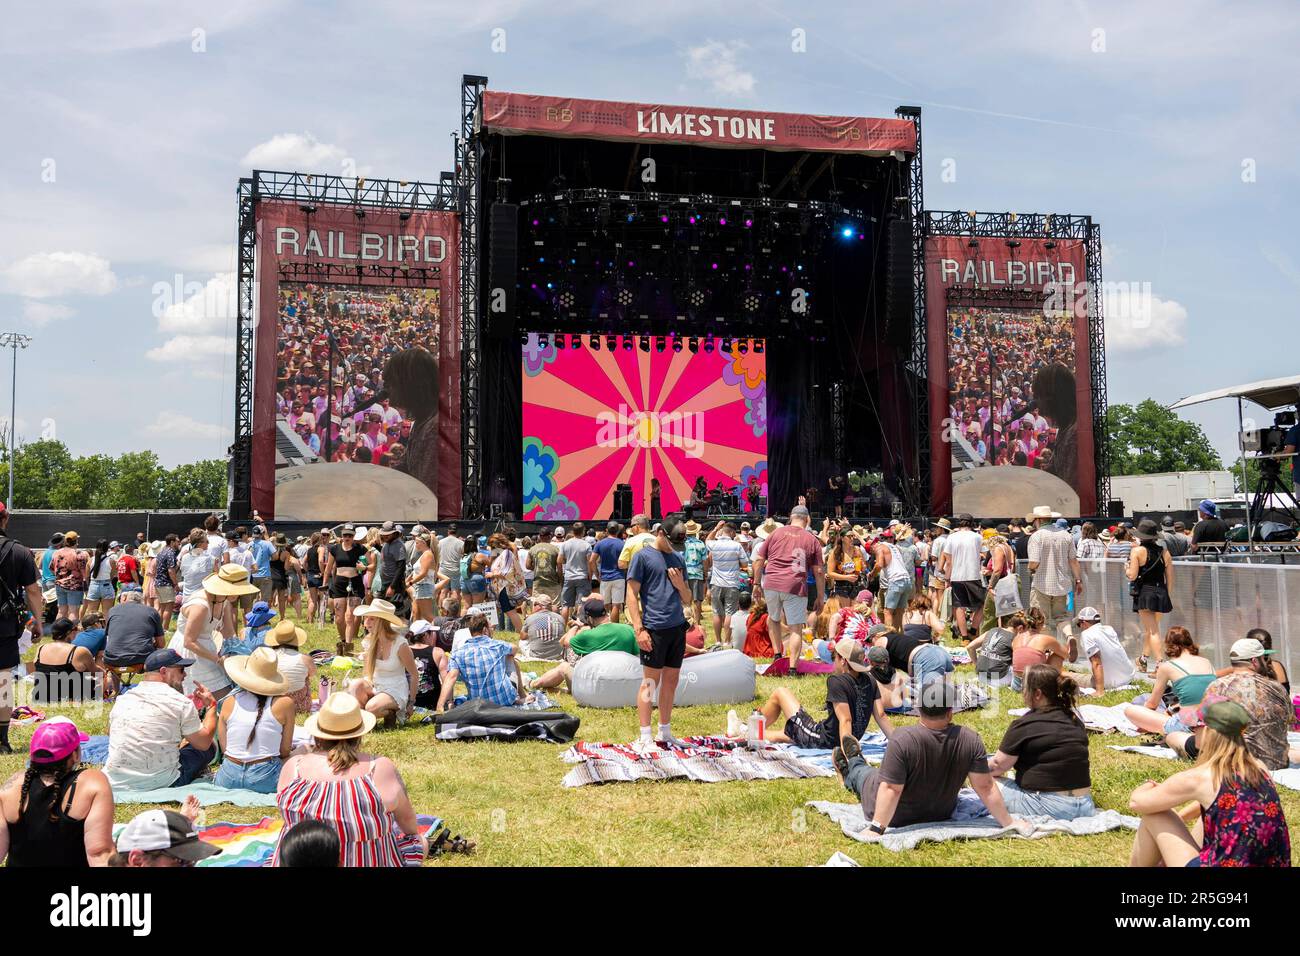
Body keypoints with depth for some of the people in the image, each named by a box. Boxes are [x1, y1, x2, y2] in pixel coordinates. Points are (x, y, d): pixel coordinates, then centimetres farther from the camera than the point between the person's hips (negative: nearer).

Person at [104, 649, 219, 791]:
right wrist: (211, 705, 12)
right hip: (160, 783, -6)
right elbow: (204, 743, -2)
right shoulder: (181, 703, -8)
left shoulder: (122, 699, 7)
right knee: (210, 746, 14)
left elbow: (110, 732, 25)